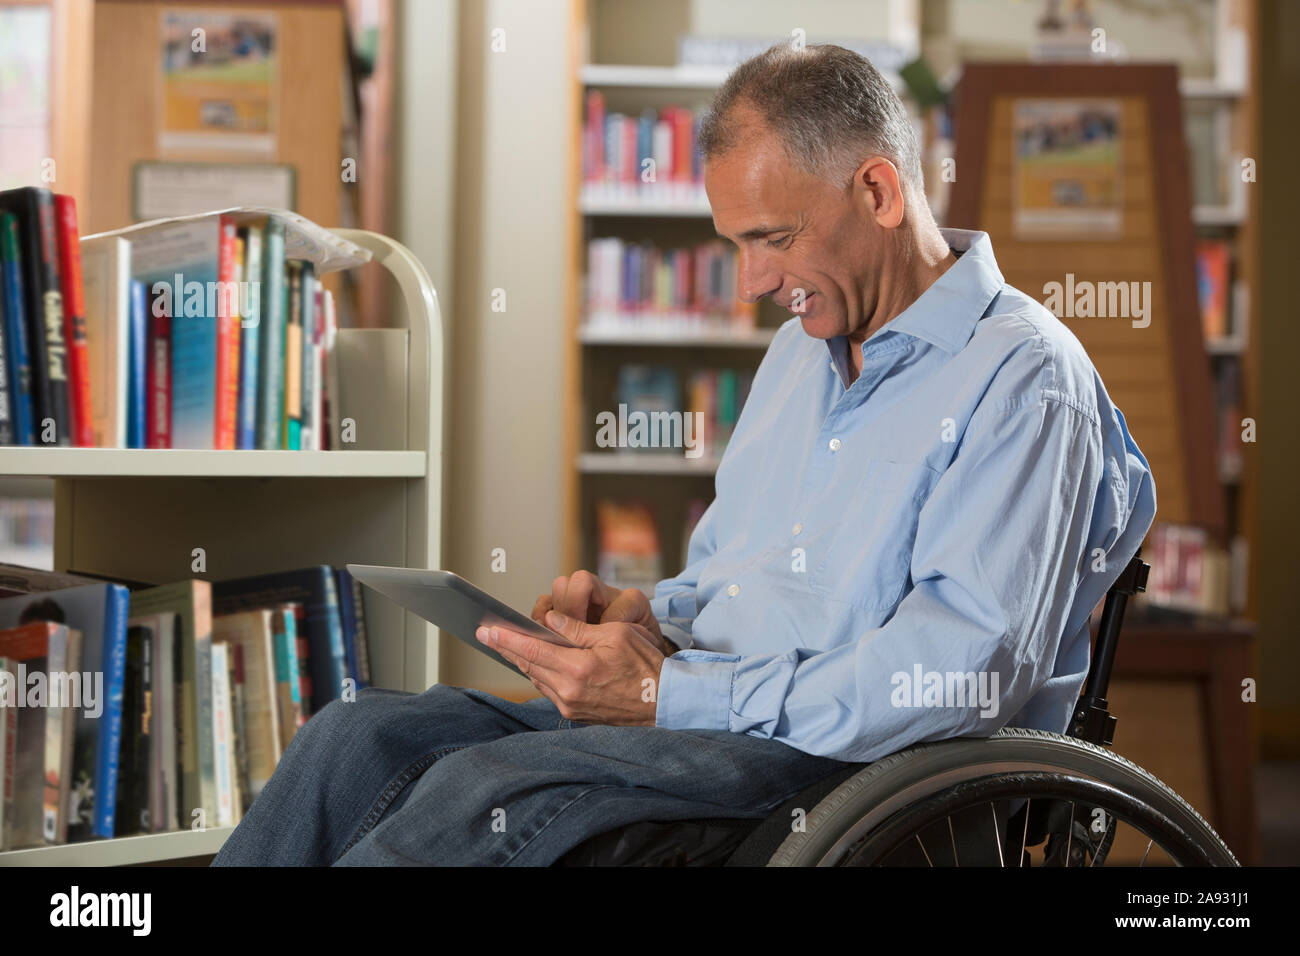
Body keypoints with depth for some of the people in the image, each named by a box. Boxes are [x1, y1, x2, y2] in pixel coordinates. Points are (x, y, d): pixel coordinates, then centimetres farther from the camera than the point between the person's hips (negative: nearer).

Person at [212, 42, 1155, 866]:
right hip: (709, 718, 8)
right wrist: (644, 614, 5)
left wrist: (671, 696, -20)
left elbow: (967, 670, -20)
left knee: (481, 792, -28)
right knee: (365, 735, -13)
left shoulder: (1023, 378, -9)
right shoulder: (801, 350, 21)